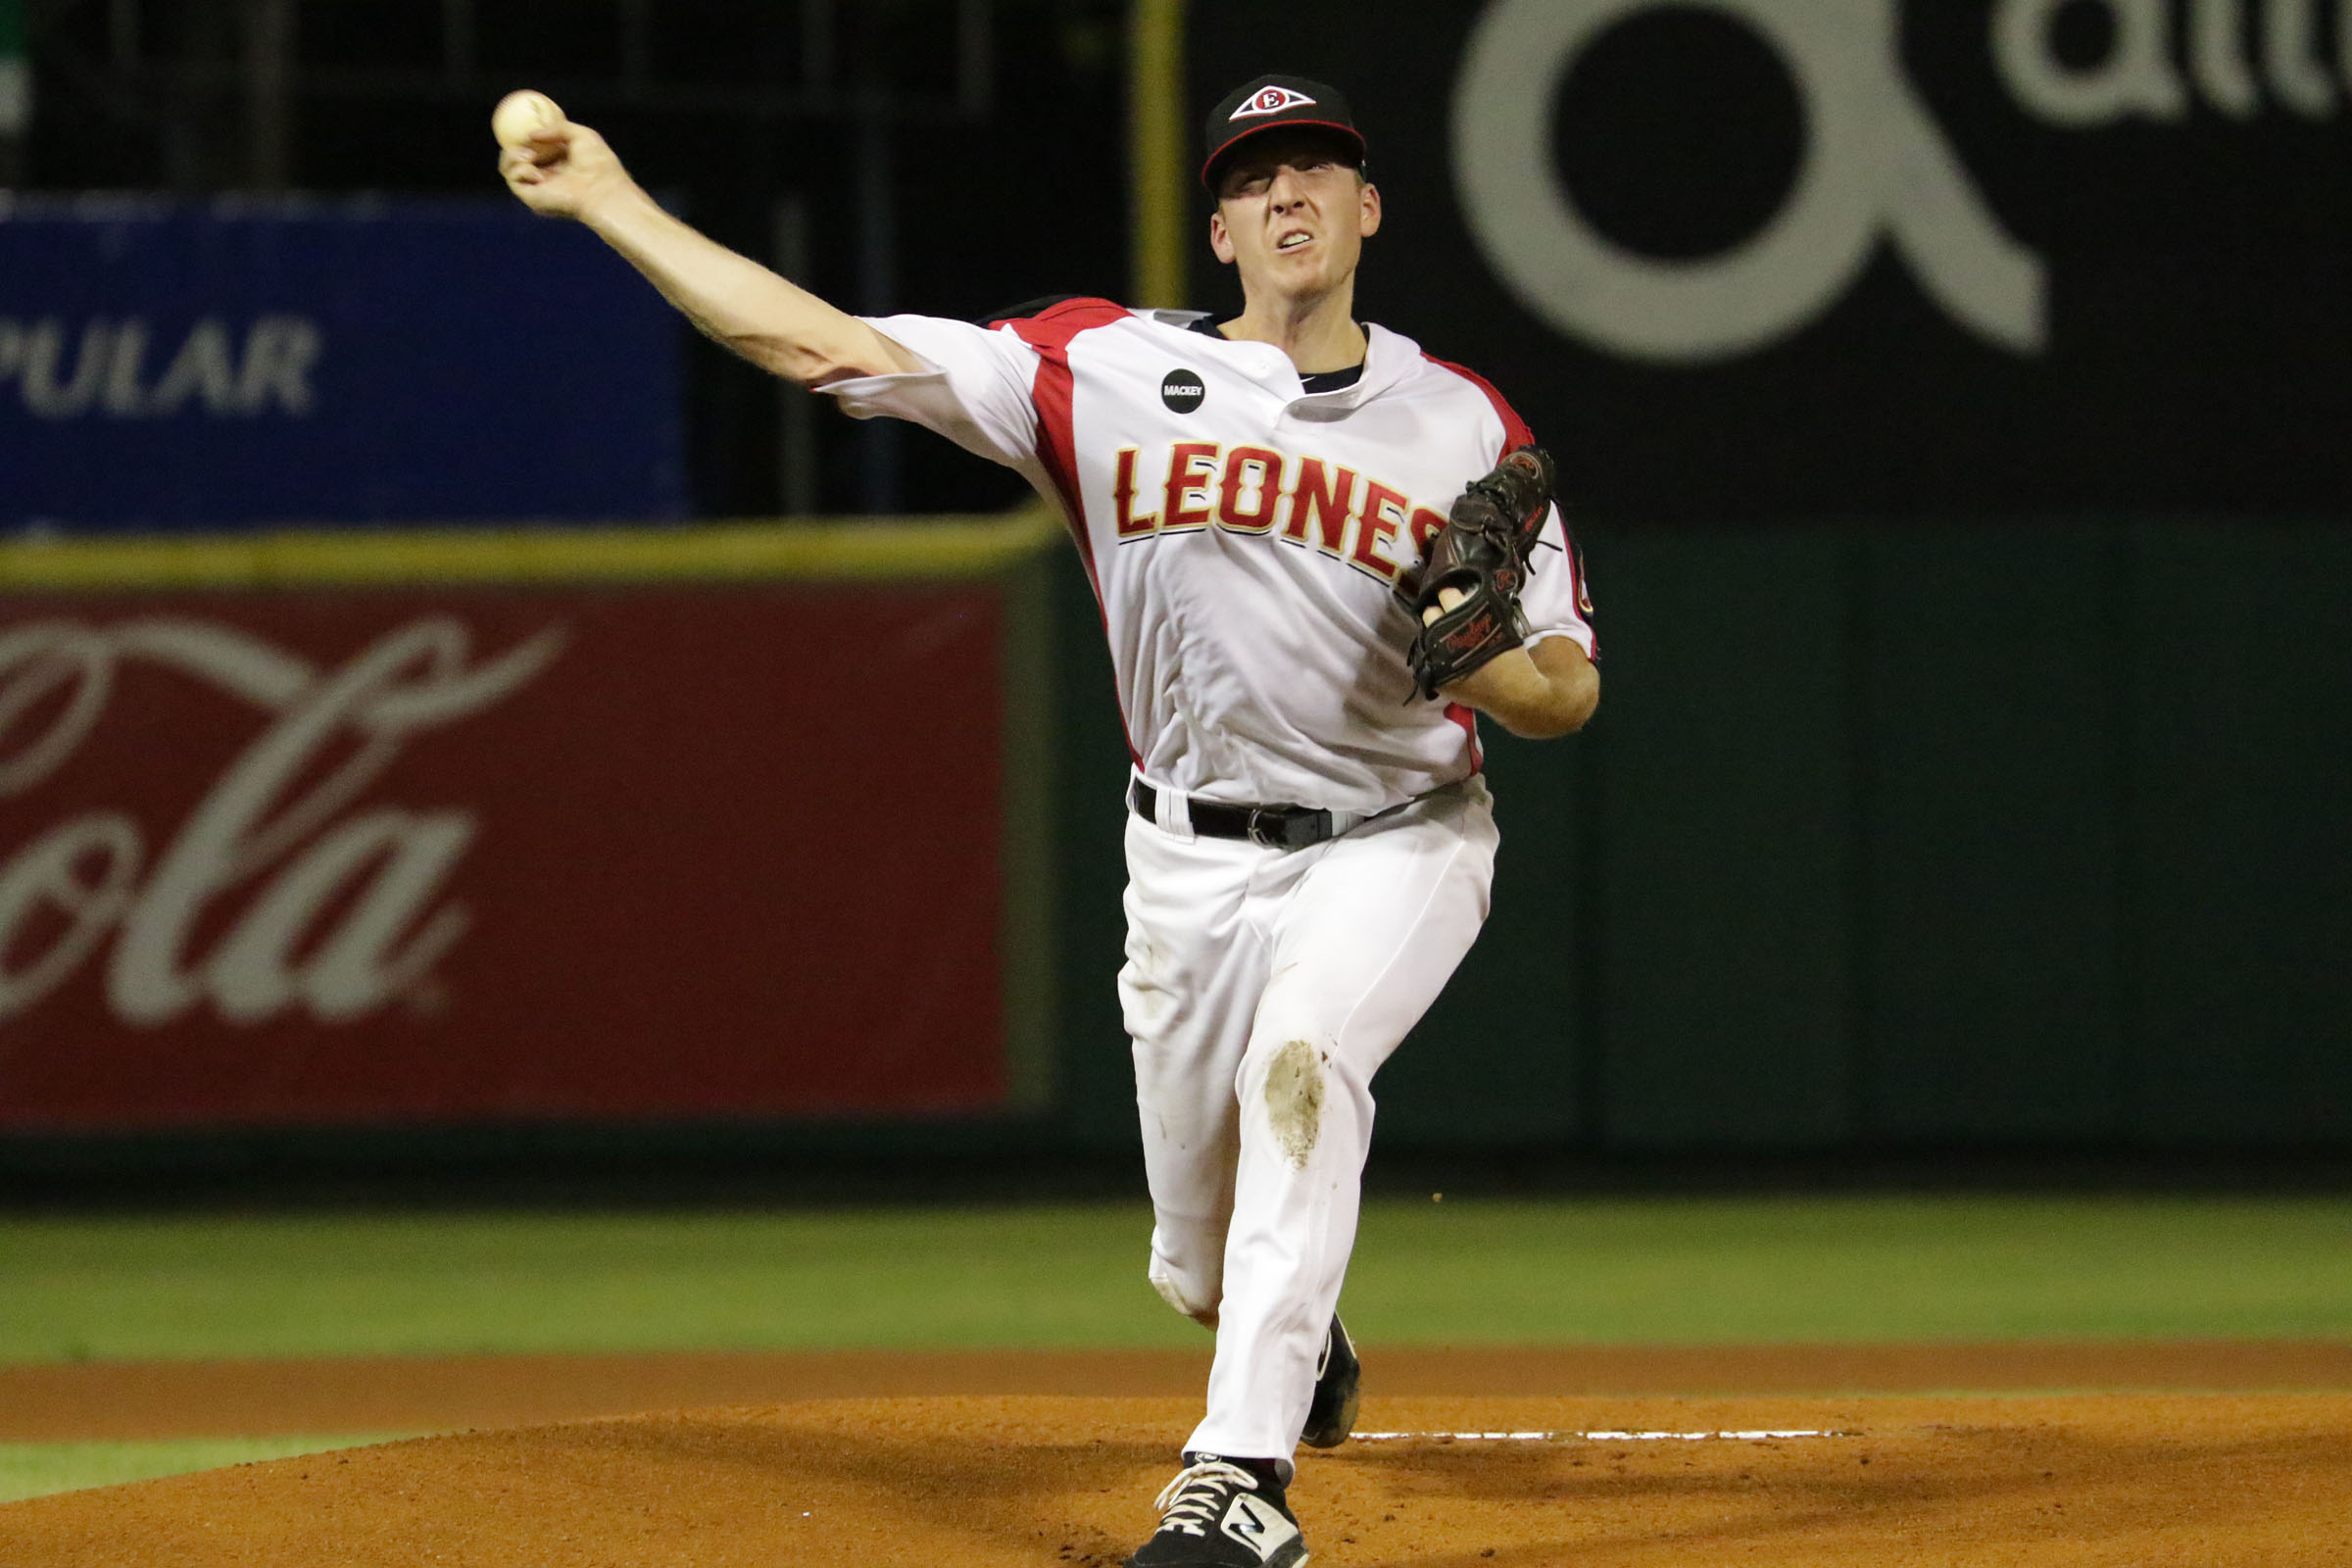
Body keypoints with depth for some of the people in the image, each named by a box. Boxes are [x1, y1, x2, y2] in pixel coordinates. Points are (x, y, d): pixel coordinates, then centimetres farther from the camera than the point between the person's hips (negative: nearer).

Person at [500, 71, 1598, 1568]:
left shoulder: (1464, 425, -3)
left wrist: (1476, 660, -23)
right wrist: (609, 201, -12)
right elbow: (821, 342, -9)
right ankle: (1309, 1344, 49)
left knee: (1299, 1063, -34)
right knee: (1204, 1269, 10)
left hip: (1398, 843, -2)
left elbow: (1566, 694, 0)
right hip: (1194, 863, 2)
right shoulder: (1110, 370, -5)